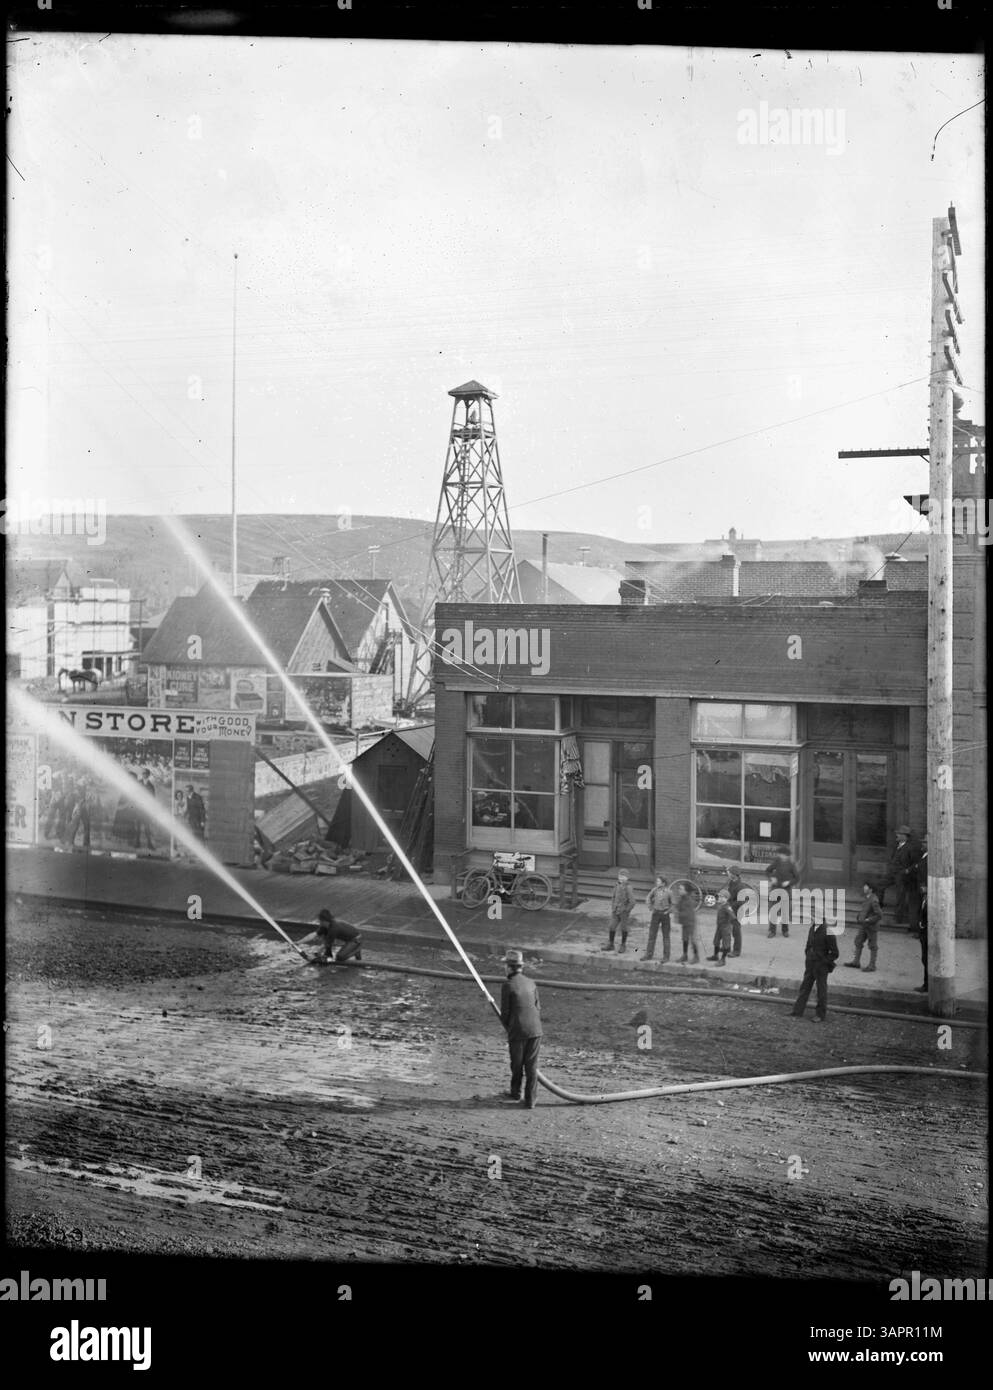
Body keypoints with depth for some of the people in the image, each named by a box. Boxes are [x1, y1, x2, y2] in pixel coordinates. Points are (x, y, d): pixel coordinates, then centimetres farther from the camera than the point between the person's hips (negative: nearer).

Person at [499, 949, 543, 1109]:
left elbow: (505, 1012, -5)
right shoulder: (531, 983, 6)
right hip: (535, 1030, 4)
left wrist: (508, 1029, 12)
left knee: (516, 1064, 14)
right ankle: (530, 1100, 9)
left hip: (517, 1031, -4)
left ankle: (515, 1093, 32)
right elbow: (538, 1007, 11)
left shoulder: (508, 985, -8)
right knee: (531, 1066, 8)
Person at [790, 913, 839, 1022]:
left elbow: (834, 953, -15)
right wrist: (807, 956, 9)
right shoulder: (812, 928, 3)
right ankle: (798, 1012, 19)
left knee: (821, 990, 8)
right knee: (805, 987, 12)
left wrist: (824, 961, -12)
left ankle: (820, 1015, 21)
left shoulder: (828, 931, -18)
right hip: (810, 964, 7)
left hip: (821, 966, -7)